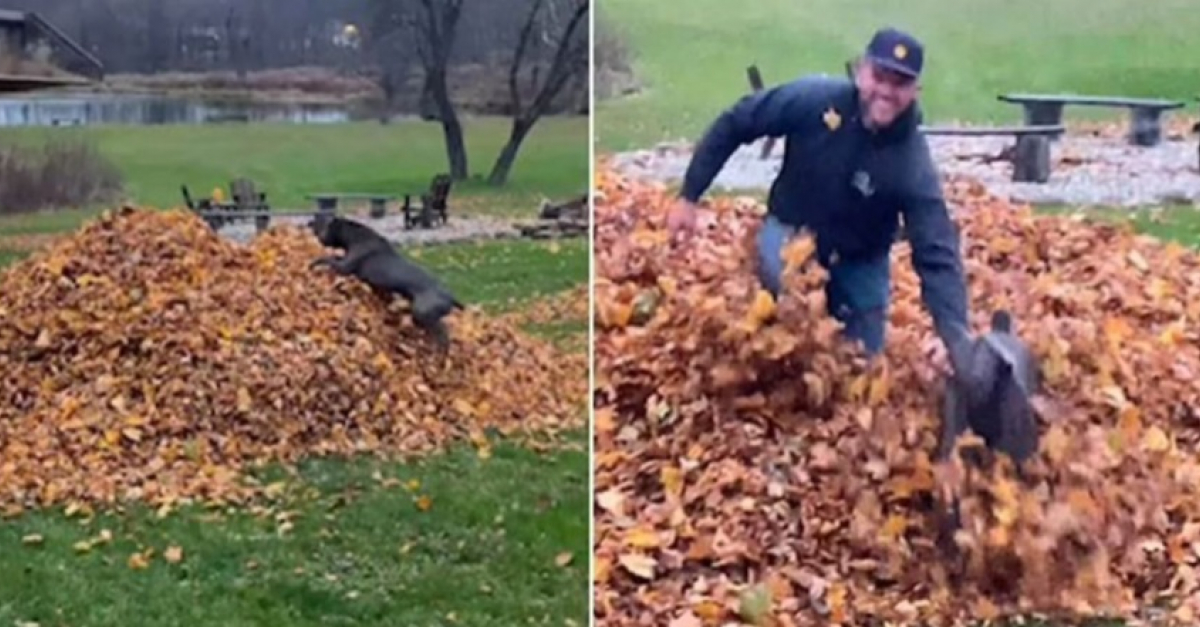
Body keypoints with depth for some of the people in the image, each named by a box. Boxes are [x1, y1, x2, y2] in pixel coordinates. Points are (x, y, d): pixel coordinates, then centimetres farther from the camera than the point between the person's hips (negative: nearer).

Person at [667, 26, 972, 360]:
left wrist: (957, 339, -40)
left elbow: (937, 255, -30)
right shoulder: (814, 98, -27)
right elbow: (732, 125, -15)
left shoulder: (913, 163, -28)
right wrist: (689, 196, -13)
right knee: (783, 279, -34)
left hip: (859, 264, 1)